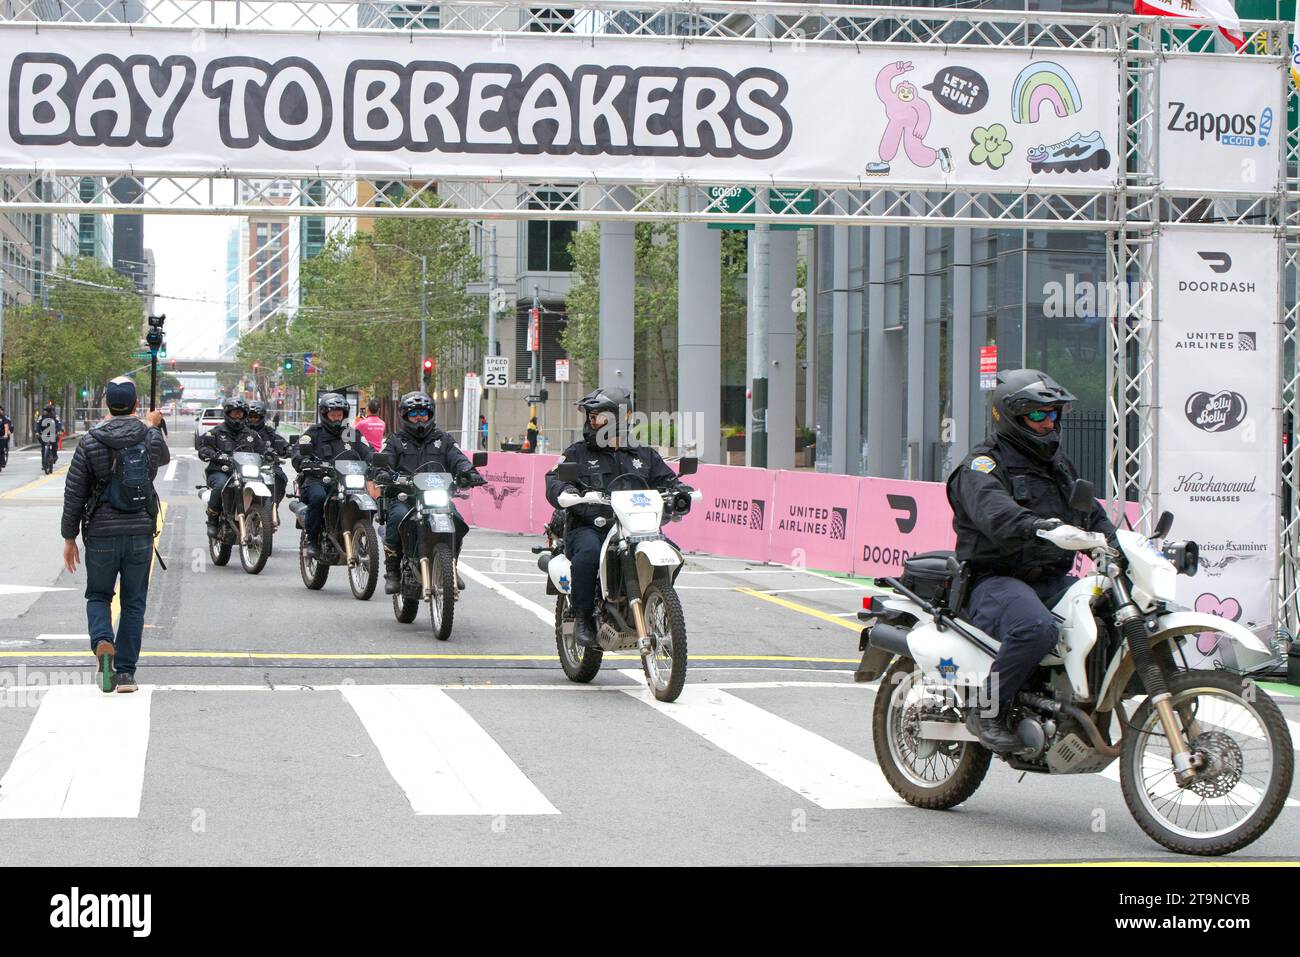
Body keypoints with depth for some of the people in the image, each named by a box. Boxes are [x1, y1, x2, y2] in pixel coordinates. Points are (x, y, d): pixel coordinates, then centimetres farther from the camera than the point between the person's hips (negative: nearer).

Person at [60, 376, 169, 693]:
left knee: (98, 596, 16)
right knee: (134, 603, 10)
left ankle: (102, 642, -13)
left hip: (101, 535, -1)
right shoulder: (150, 438, -2)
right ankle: (126, 671, 7)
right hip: (140, 533, 1)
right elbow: (164, 458, 24)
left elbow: (74, 494, -4)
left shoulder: (90, 442, -6)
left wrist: (69, 538, 5)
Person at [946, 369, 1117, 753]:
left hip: (1053, 579, 8)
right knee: (1037, 628, -38)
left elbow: (1091, 514, 25)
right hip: (995, 581, -8)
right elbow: (993, 510, -27)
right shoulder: (983, 464, -5)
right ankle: (988, 711, -20)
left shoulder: (1058, 463, 23)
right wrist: (1038, 527, -46)